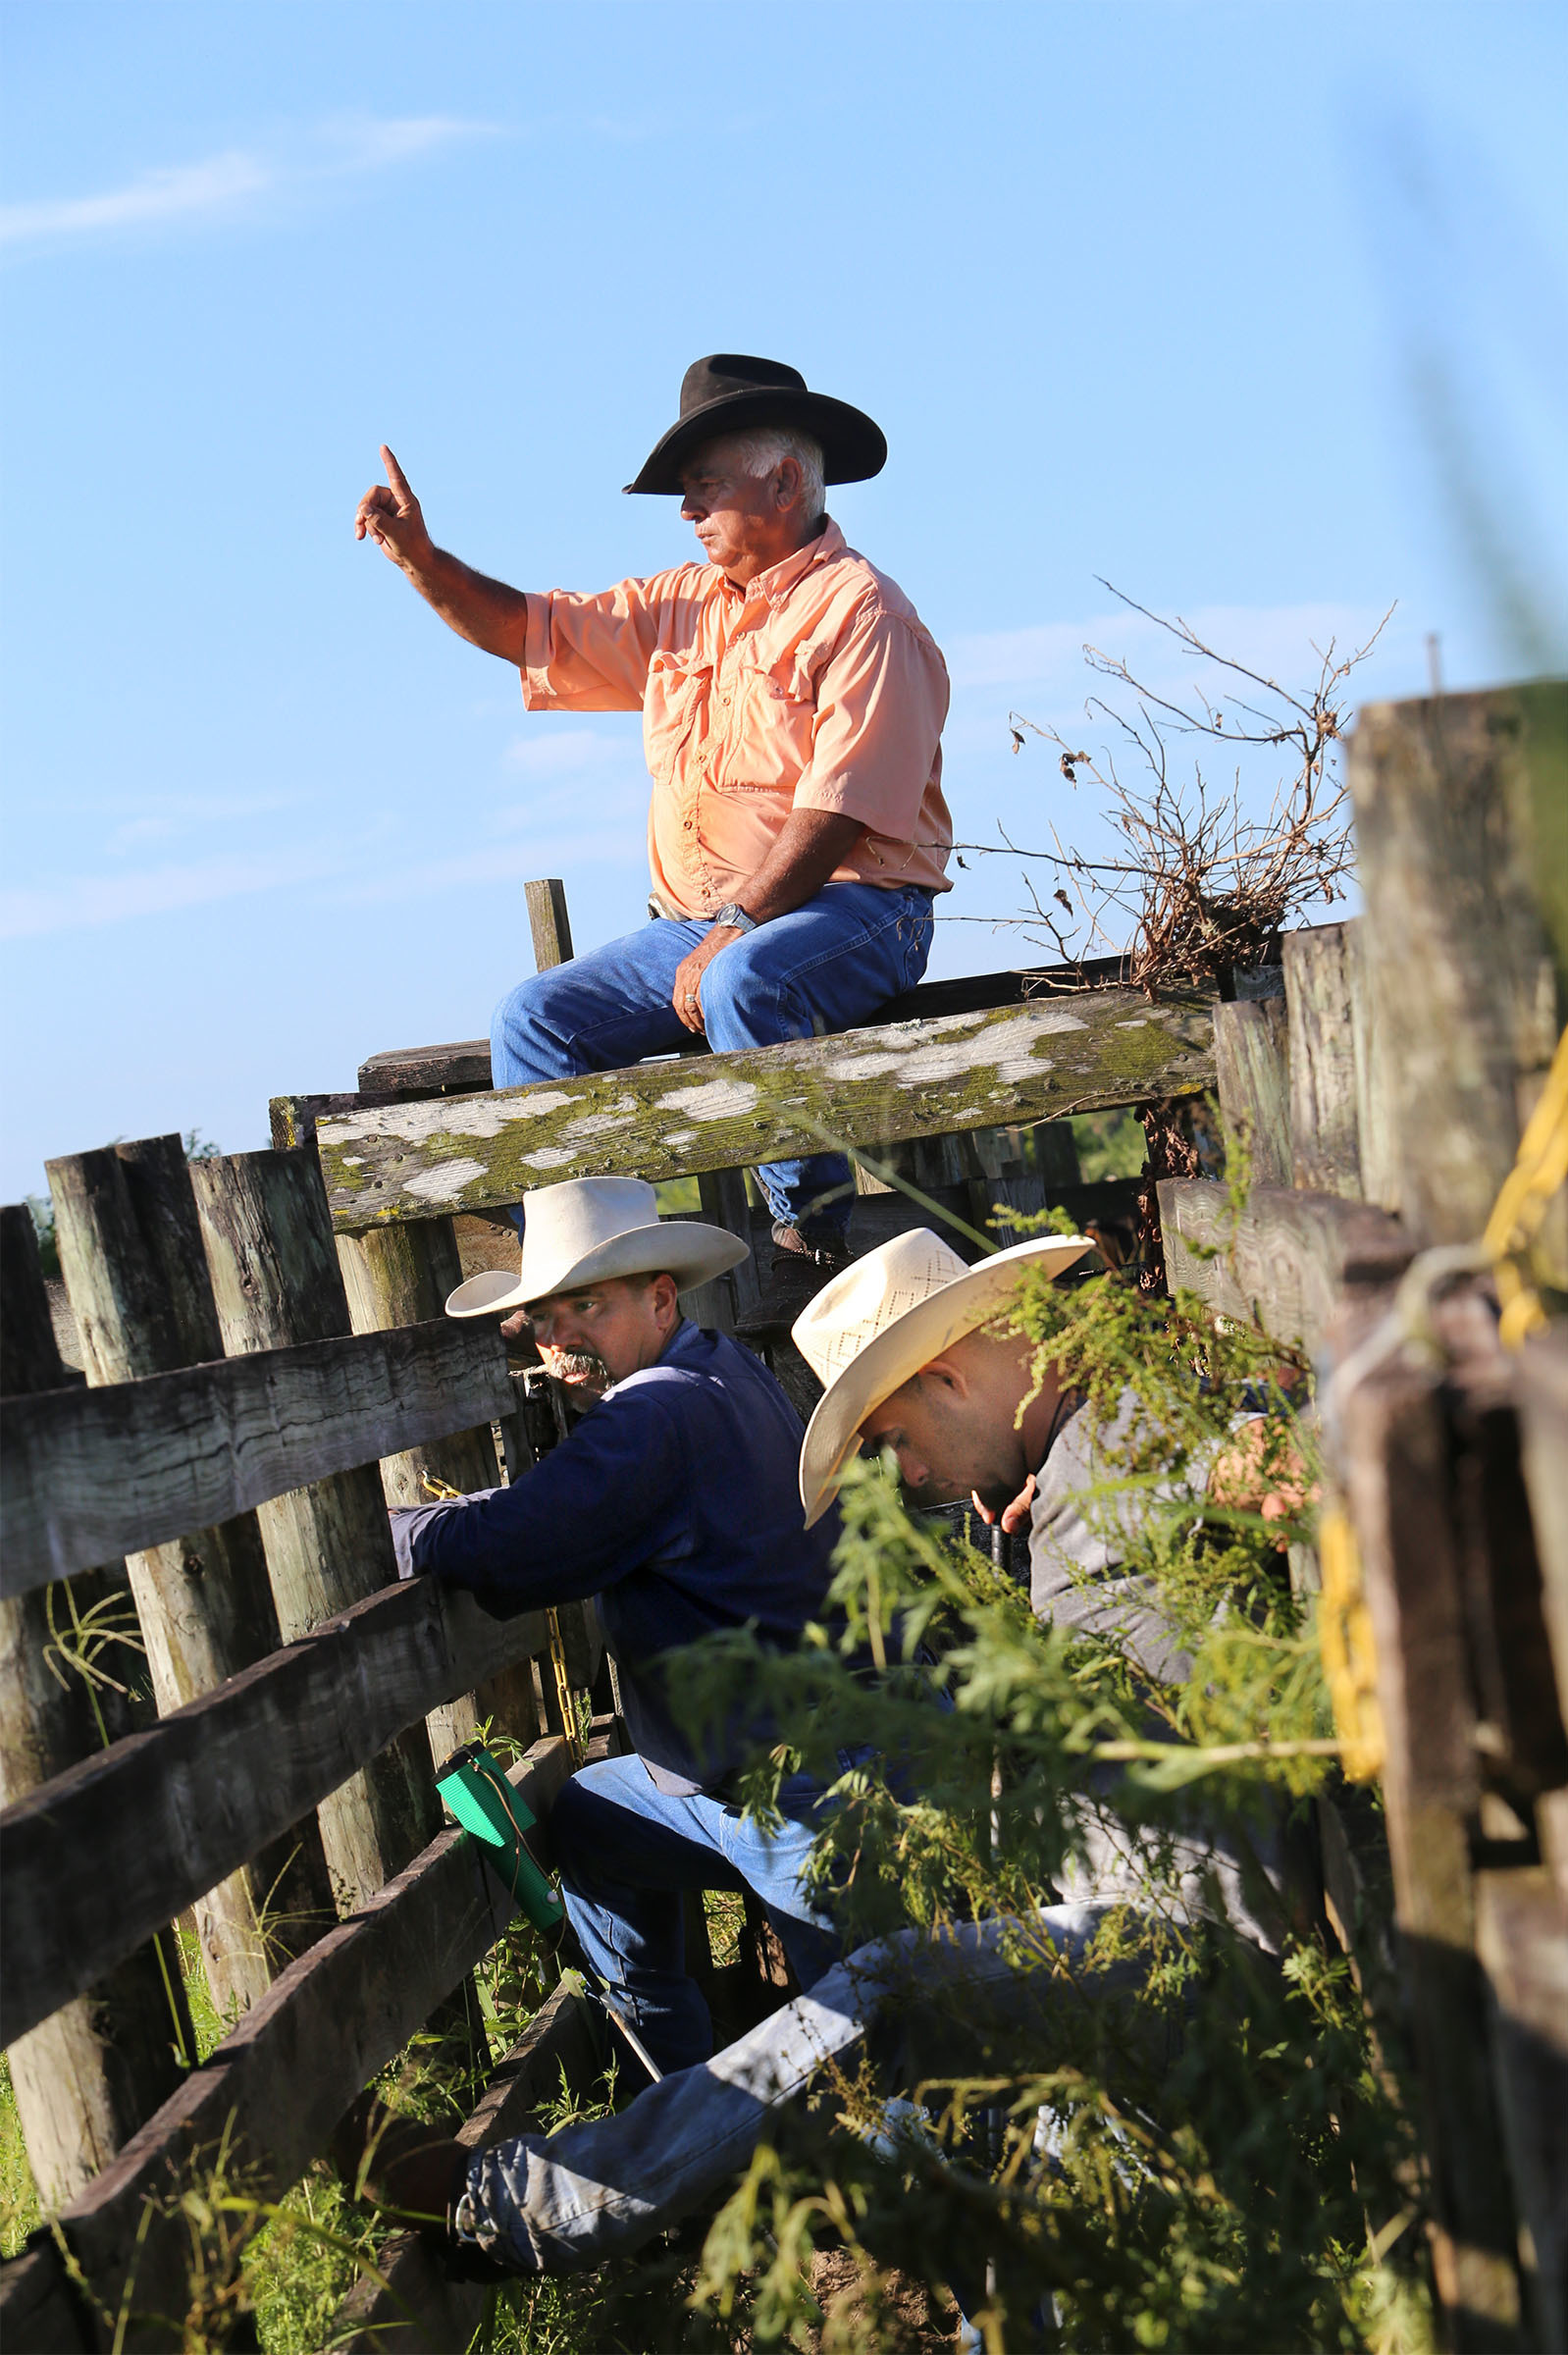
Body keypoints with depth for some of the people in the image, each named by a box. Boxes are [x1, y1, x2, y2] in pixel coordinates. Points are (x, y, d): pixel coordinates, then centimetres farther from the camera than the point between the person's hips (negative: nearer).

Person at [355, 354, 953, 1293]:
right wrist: (420, 558, 5)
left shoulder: (858, 610, -9)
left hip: (852, 908, -8)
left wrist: (734, 933, -22)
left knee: (744, 984, -38)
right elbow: (531, 632, 21)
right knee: (536, 1019, -6)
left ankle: (813, 1228, -24)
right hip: (700, 922, 8)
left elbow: (838, 815, -18)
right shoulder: (680, 606, 16)